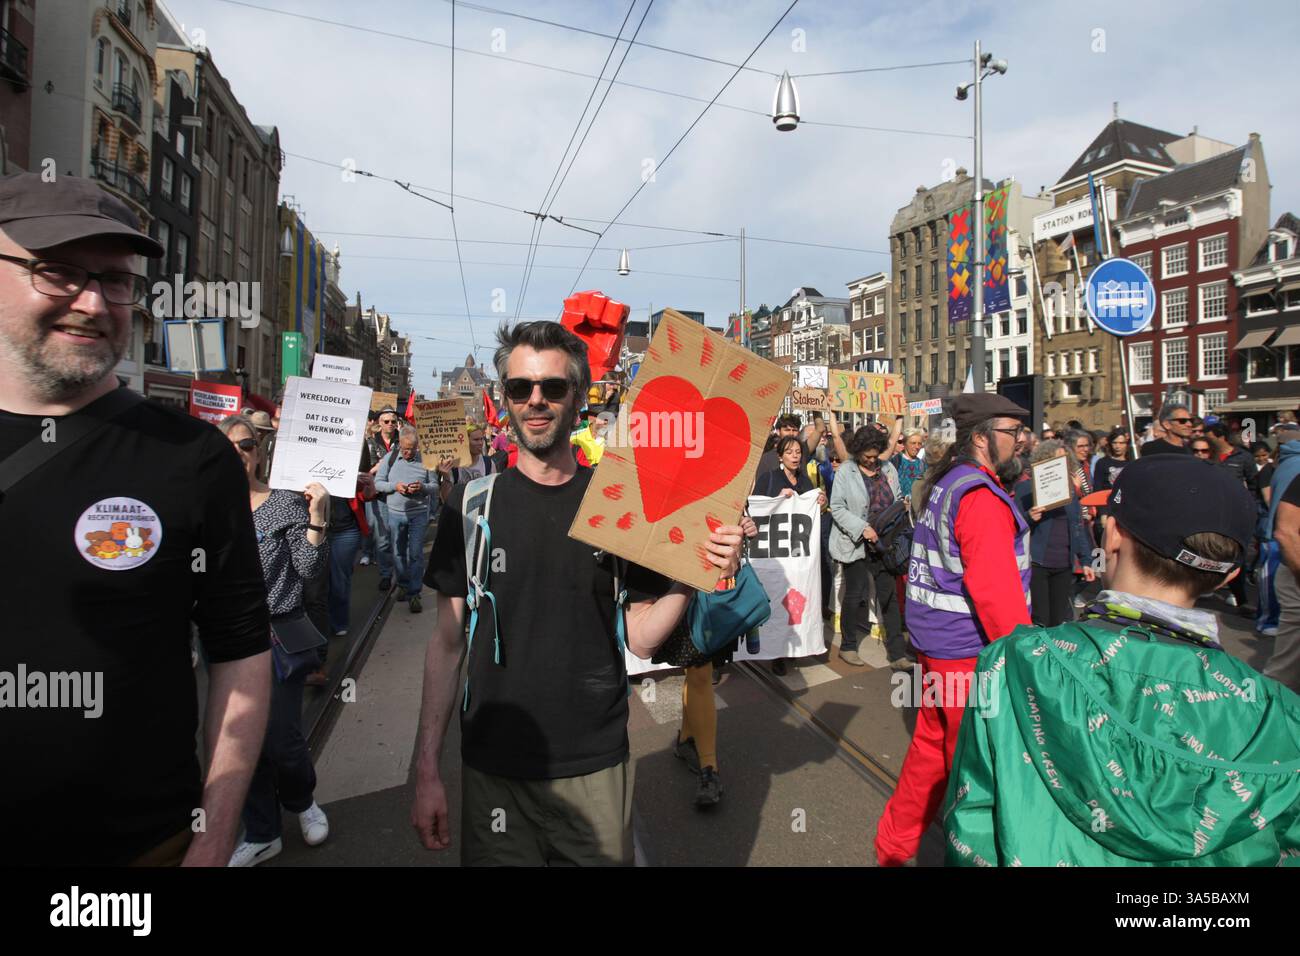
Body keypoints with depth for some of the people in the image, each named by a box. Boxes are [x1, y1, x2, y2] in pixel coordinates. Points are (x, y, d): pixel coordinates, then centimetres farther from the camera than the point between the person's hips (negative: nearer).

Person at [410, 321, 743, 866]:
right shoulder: (473, 505, -4)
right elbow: (448, 641, 0)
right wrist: (427, 769, -3)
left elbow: (640, 639, -2)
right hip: (493, 770, 0)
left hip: (596, 767, 1)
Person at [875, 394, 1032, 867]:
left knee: (932, 747, 20)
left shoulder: (945, 486, 12)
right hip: (970, 655, -10)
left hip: (936, 646, 10)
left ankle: (894, 844, 32)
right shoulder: (981, 498, -19)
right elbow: (995, 590, -26)